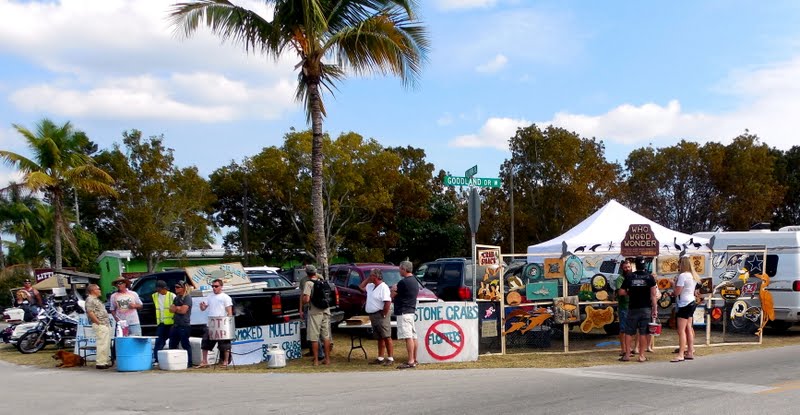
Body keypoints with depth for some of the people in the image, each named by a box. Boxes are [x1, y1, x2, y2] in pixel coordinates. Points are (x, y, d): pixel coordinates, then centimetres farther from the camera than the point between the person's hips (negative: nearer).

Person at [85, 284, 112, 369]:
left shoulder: (97, 300, 23)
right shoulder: (90, 300, -8)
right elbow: (90, 313, -18)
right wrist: (99, 322, -18)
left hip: (106, 325, 10)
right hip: (100, 326, -10)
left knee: (107, 344, 11)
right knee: (102, 344, -12)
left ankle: (106, 361, 16)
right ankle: (100, 363, -10)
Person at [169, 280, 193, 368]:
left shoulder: (187, 297, -8)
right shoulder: (176, 297, 18)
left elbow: (183, 310, -16)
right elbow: (171, 309, 12)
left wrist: (175, 308, 0)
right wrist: (178, 308, -6)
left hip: (184, 325, -9)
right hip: (176, 324, 9)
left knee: (185, 344, -5)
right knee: (172, 344, 11)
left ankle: (189, 363, 0)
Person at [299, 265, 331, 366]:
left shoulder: (308, 283, -10)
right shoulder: (323, 282, 7)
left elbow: (306, 299, -19)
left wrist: (301, 307, 1)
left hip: (314, 313, -5)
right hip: (326, 311, 5)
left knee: (314, 338, 3)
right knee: (326, 336, 12)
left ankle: (316, 360, 4)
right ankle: (327, 359, 16)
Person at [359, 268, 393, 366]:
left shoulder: (383, 287, -15)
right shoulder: (371, 286, 14)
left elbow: (388, 302, -22)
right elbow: (361, 287, 29)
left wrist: (384, 315, -19)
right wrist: (367, 279, 15)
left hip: (380, 315, -9)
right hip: (373, 316, 9)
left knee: (386, 337, -6)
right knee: (379, 338, 13)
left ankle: (390, 359, -5)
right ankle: (380, 358, 17)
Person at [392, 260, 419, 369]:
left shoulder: (403, 282, -16)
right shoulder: (415, 281, 15)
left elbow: (392, 295, -8)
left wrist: (393, 290, 12)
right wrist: (396, 290, 10)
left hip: (403, 312, -10)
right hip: (411, 310, 10)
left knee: (408, 337, -12)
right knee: (413, 336, 12)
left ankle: (410, 361, -16)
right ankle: (414, 360, 18)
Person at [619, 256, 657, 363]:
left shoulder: (630, 277, 2)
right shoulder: (649, 277, -2)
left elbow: (621, 292, 0)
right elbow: (653, 295, -7)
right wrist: (655, 308, -4)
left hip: (633, 308, 1)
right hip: (646, 308, -1)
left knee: (629, 332, 8)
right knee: (643, 333, 2)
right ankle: (641, 356, 3)